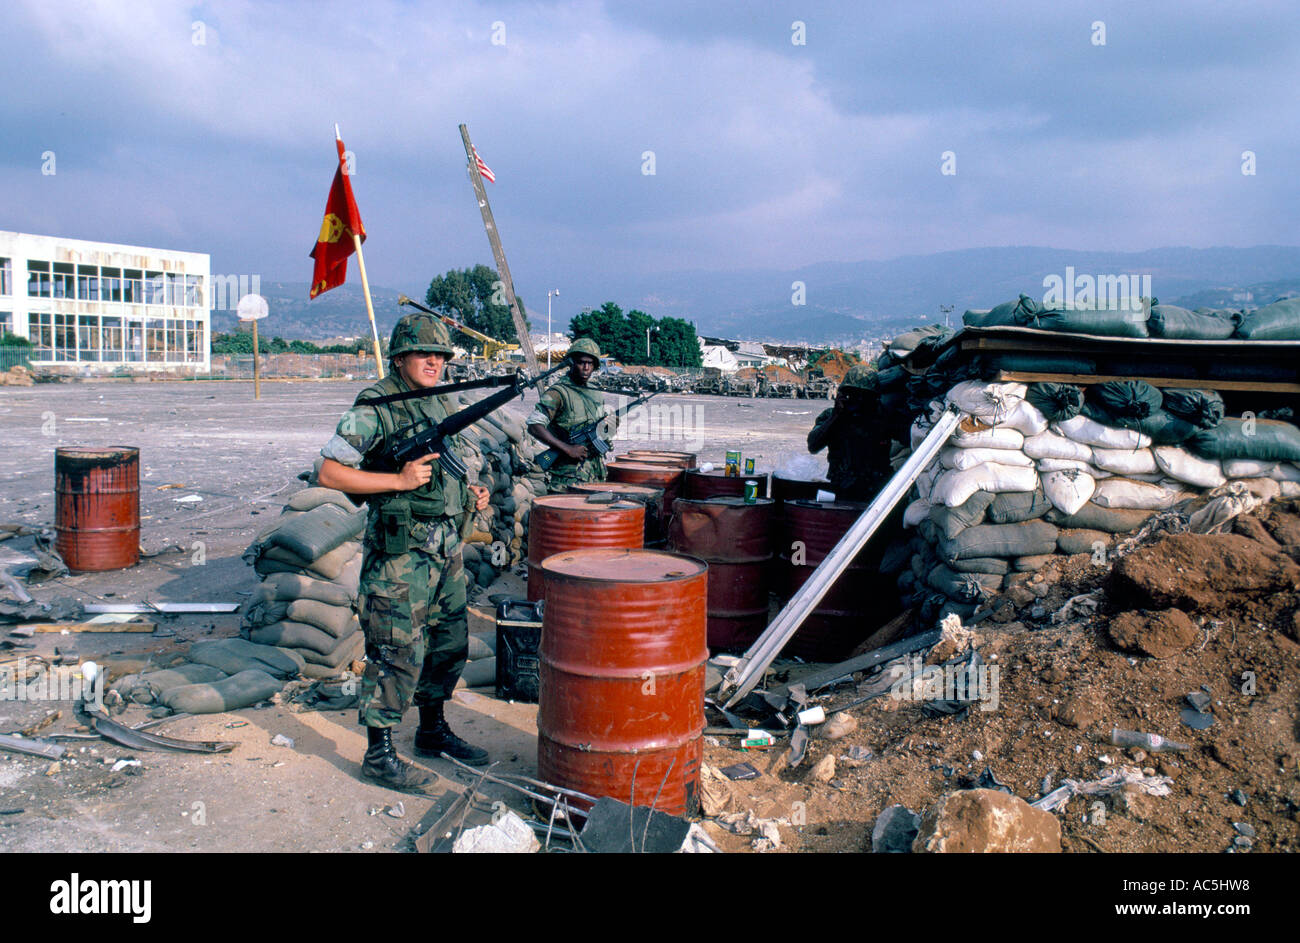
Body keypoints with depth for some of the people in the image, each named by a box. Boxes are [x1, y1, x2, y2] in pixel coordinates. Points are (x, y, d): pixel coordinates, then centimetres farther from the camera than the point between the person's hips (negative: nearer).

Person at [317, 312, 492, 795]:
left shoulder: (443, 406, 12)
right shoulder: (374, 408, -12)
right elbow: (329, 472, -15)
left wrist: (470, 492, 5)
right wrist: (399, 479, -21)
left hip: (446, 547, 8)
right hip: (400, 551, -8)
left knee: (450, 643, 16)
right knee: (397, 652, -3)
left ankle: (433, 729, 34)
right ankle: (379, 755, 9)